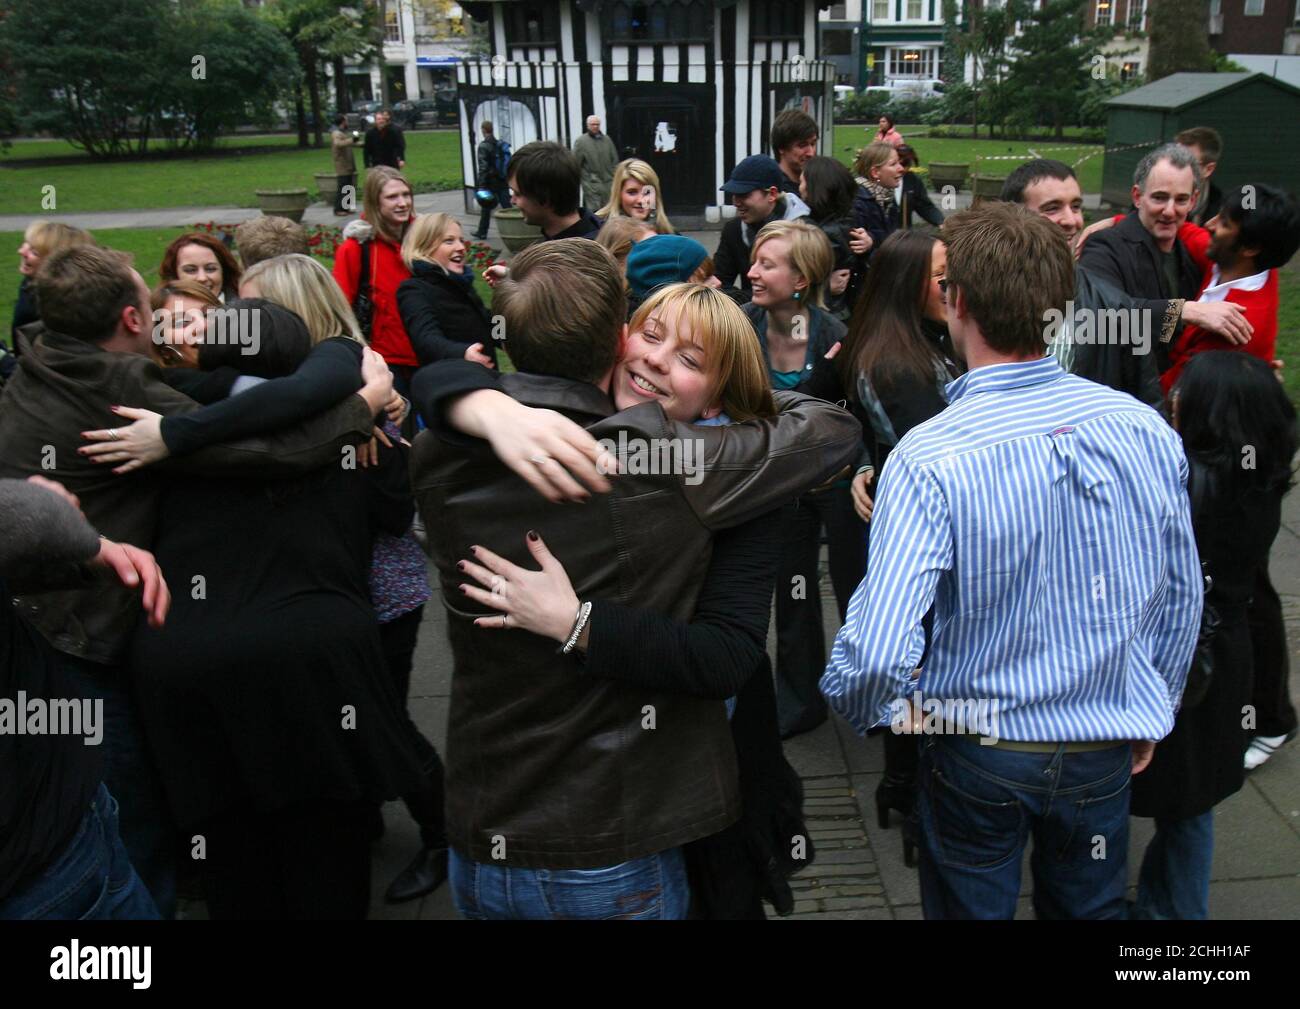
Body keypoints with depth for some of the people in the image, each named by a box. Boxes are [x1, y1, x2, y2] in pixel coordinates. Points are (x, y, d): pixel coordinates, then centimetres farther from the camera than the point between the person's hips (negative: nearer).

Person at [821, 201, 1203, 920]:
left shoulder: (929, 459, -27)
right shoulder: (1147, 429, -11)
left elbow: (878, 653, -31)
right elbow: (1182, 598, 1)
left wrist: (857, 707, -8)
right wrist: (1153, 715, 17)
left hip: (979, 751, -4)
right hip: (1108, 749, 4)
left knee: (970, 909, 21)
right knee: (1090, 908, 28)